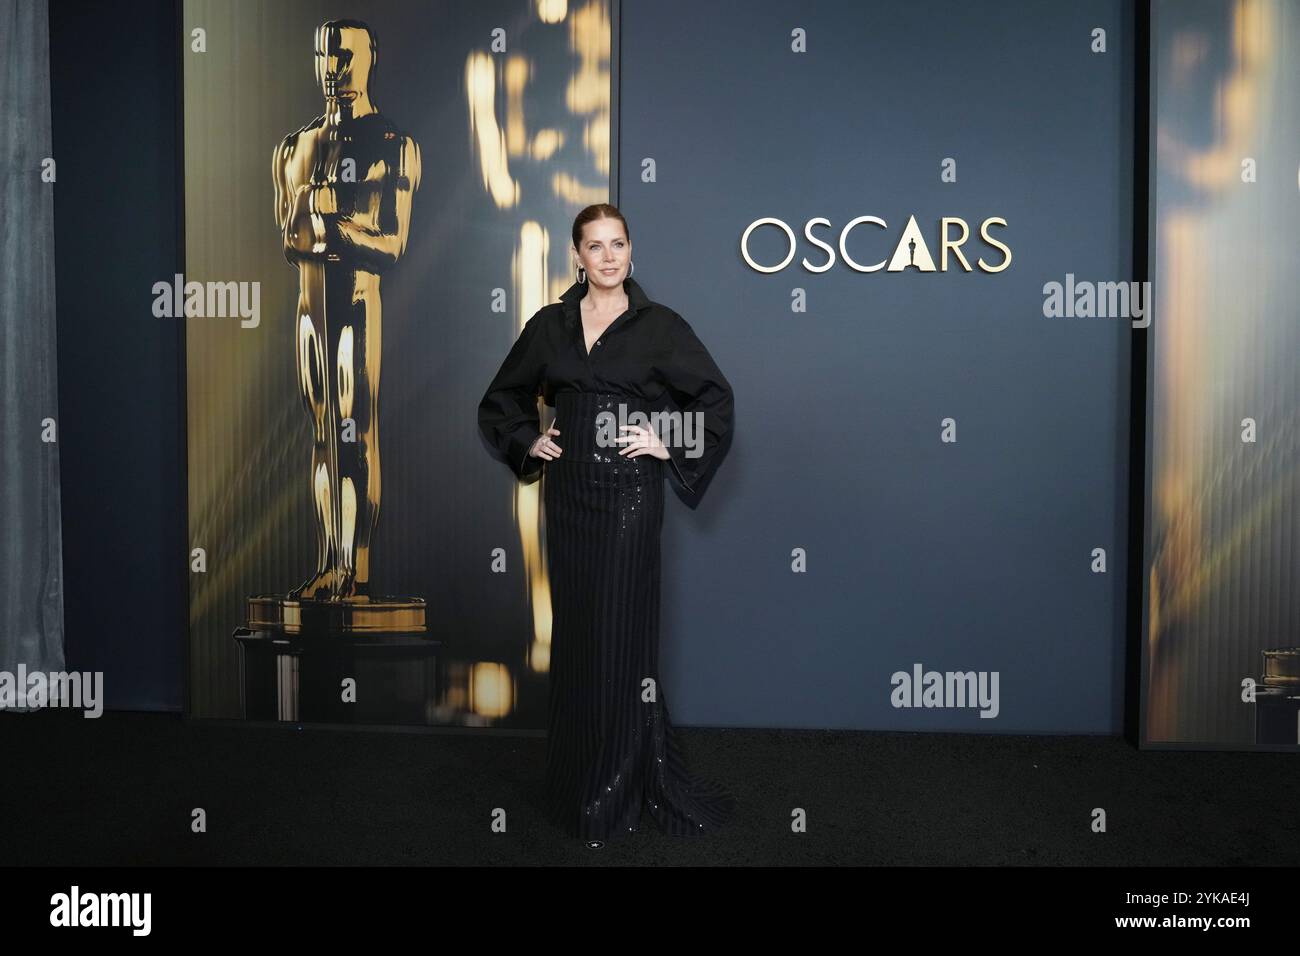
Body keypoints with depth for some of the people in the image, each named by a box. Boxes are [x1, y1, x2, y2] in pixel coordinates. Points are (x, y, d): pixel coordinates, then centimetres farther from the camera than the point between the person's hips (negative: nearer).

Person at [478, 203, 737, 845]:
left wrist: (671, 444, -6)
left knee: (620, 634, 0)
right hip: (567, 492, 4)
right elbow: (503, 398, 20)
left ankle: (620, 792, 16)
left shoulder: (658, 325, -1)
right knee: (574, 632, 10)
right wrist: (528, 440, 6)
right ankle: (578, 781, 25)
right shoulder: (549, 325, 8)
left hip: (629, 495, -3)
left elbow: (717, 397, 2)